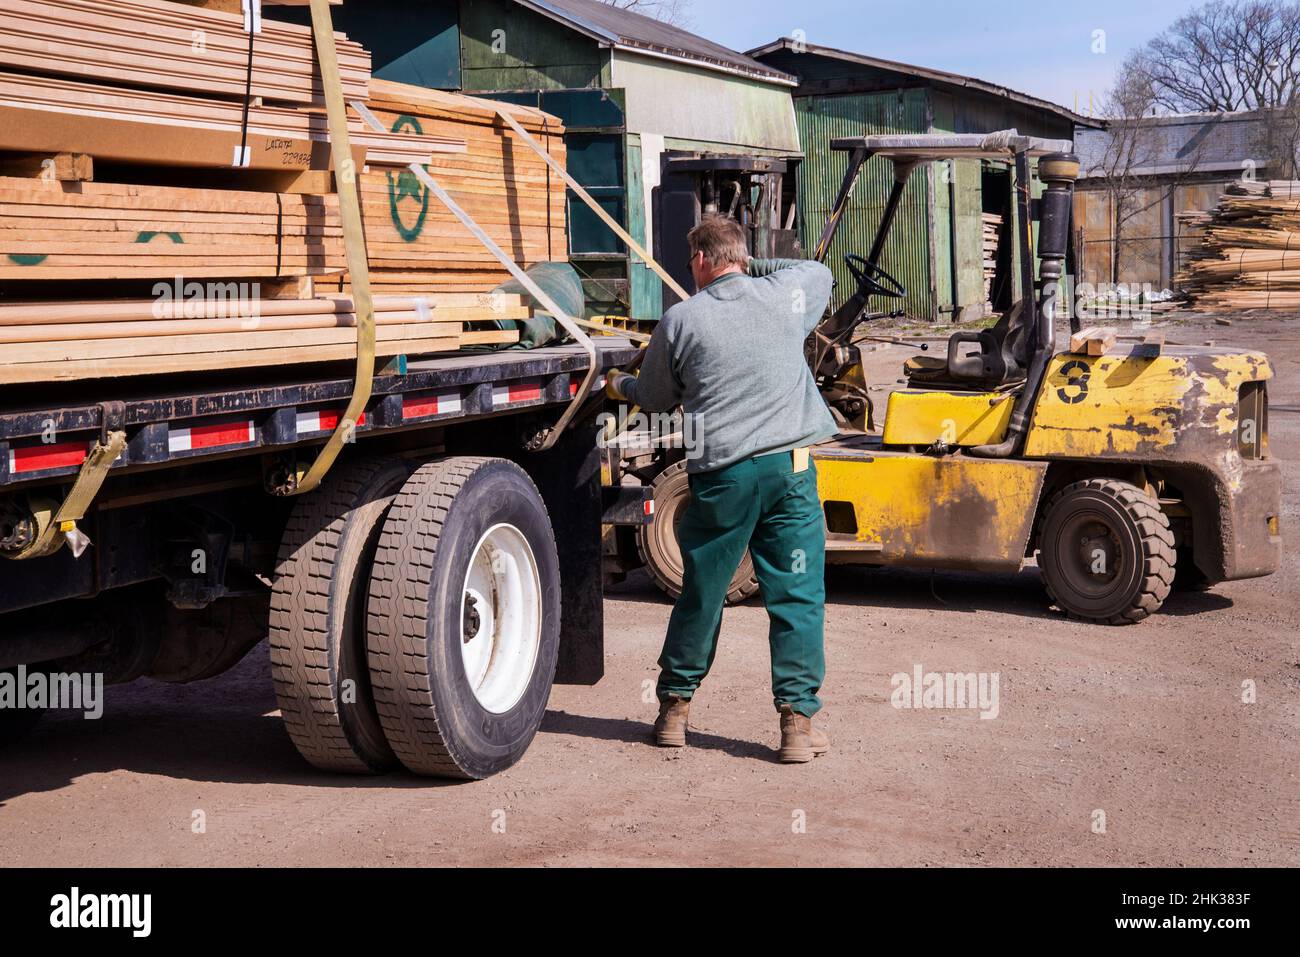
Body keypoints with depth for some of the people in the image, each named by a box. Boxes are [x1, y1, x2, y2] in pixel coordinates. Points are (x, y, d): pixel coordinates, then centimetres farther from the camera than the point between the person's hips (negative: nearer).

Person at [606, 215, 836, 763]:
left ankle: (674, 706, 25)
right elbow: (820, 272, 30)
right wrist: (757, 267, 33)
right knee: (797, 596, 2)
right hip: (790, 468, 0)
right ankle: (797, 720, 0)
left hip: (720, 473, 0)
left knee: (701, 594, 12)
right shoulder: (785, 296, 6)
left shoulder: (680, 320, 2)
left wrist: (622, 385, 36)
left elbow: (655, 398, 15)